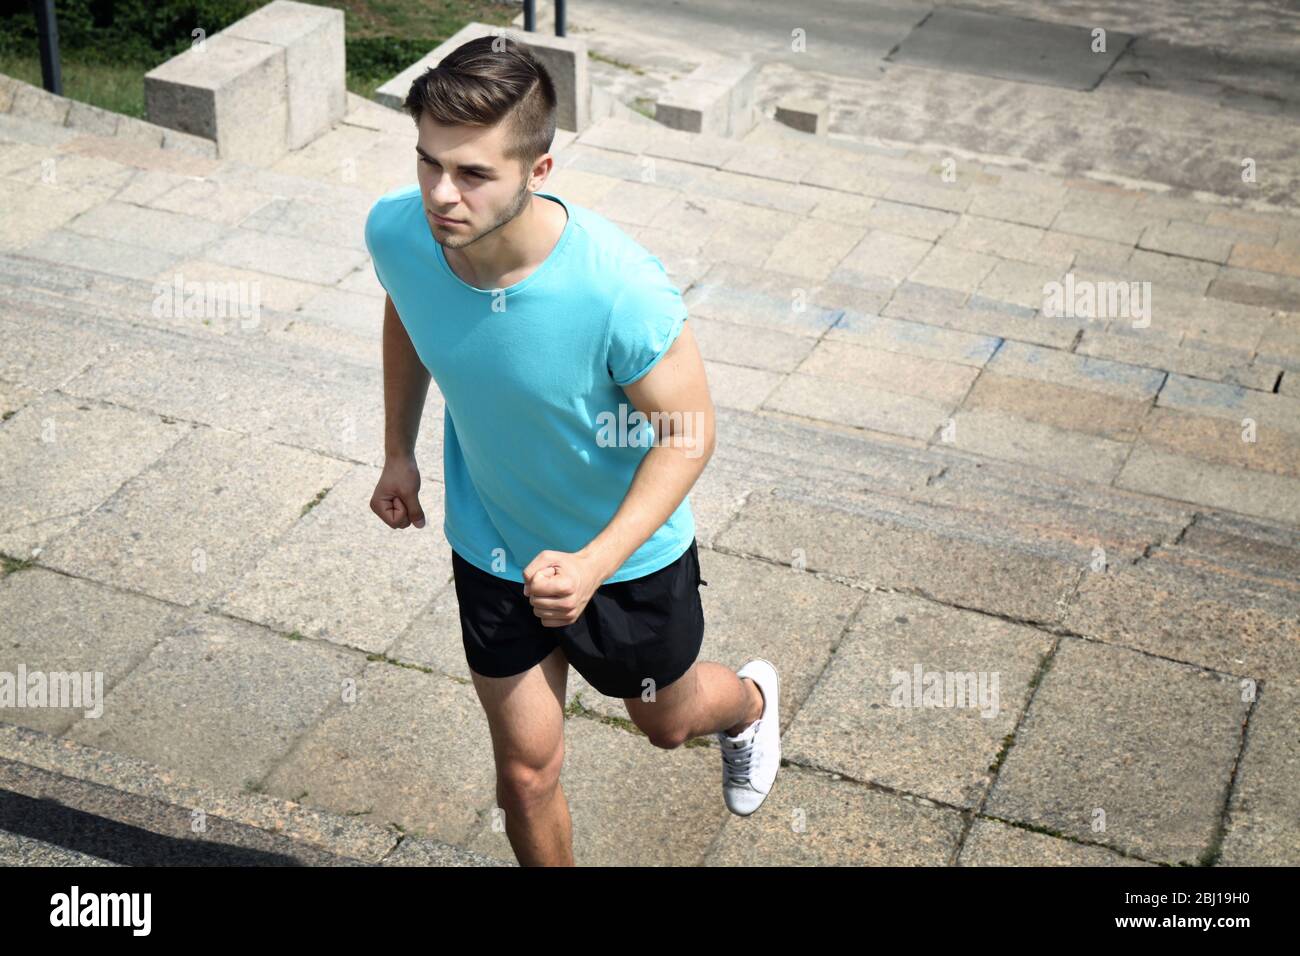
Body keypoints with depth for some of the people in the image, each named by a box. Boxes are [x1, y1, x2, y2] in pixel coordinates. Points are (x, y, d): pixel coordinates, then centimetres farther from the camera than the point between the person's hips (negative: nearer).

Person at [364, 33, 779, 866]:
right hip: (491, 548, 3)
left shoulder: (619, 286, -38)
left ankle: (749, 701, 63)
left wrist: (596, 563, -33)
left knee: (667, 722, 25)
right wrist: (399, 449, 5)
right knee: (527, 771, 11)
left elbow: (688, 434, -23)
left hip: (627, 552, -2)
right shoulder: (397, 233, -23)